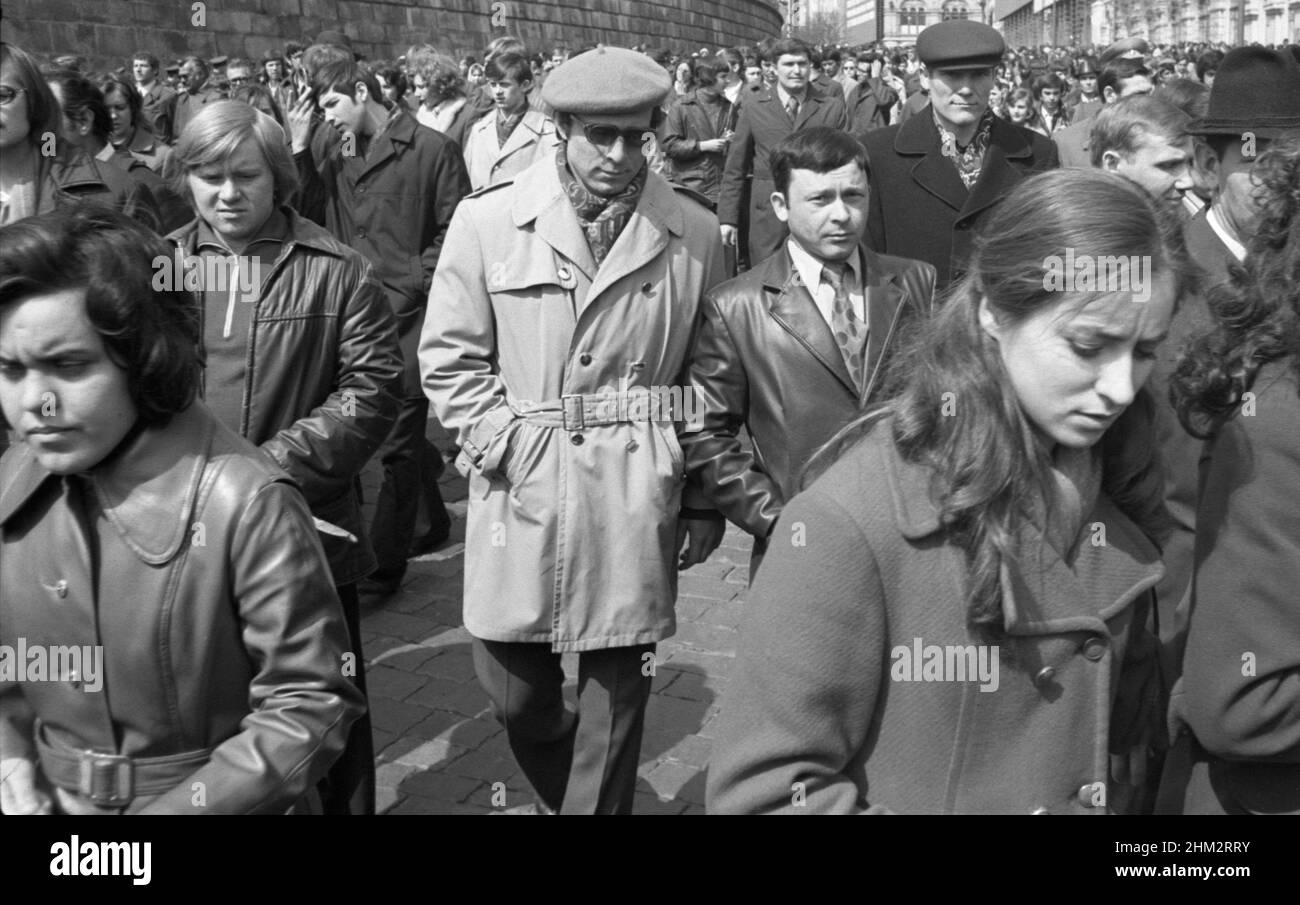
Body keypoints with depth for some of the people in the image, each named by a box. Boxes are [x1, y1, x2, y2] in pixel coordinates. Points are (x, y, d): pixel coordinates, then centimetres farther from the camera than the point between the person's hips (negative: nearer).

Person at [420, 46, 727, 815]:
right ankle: (570, 789, 43)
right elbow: (450, 358, 2)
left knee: (617, 687, 8)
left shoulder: (695, 235, 1)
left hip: (637, 500, 0)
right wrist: (508, 445, -8)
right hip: (522, 489, 1)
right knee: (514, 691, 13)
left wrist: (706, 502, 6)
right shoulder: (487, 220, -1)